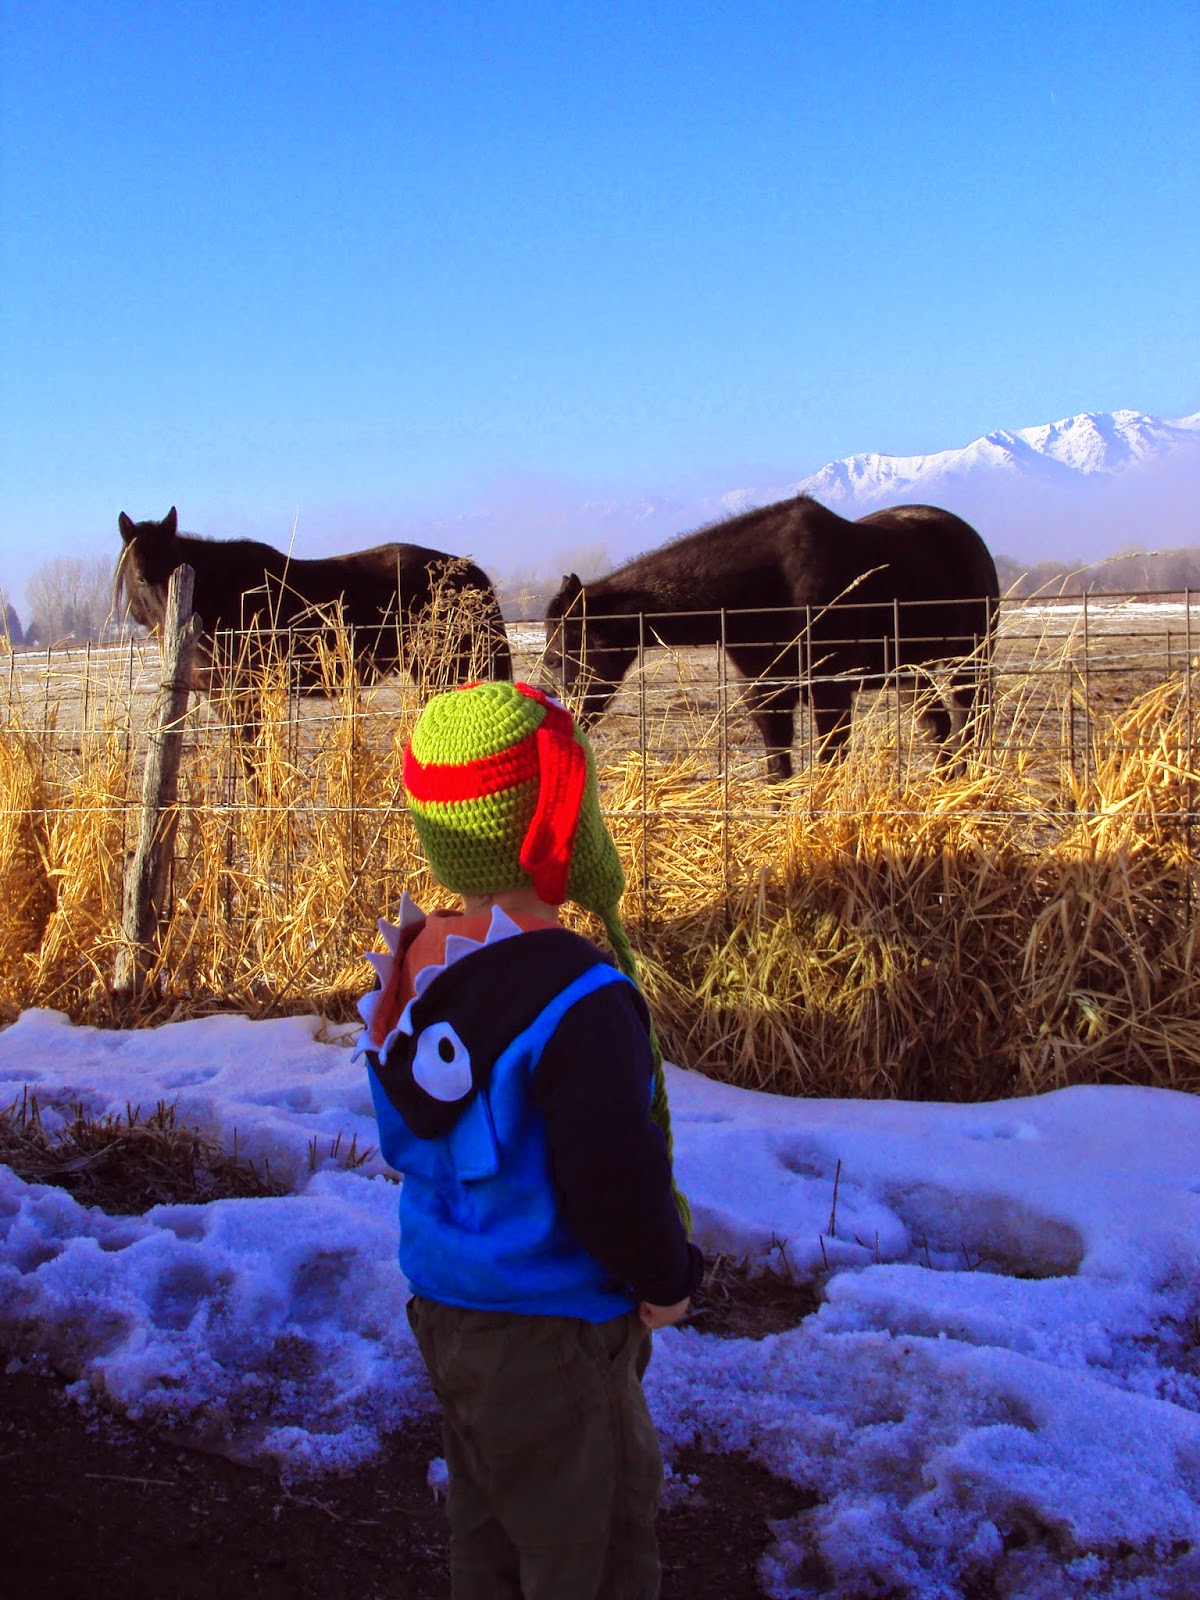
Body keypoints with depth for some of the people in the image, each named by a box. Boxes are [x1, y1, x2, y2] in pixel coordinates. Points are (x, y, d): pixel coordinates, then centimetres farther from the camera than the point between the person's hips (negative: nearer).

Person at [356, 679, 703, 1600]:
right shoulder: (576, 999, -27)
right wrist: (668, 1282, -6)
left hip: (445, 1306, 8)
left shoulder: (414, 963, -1)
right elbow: (617, 1180, -26)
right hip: (546, 1339, -8)